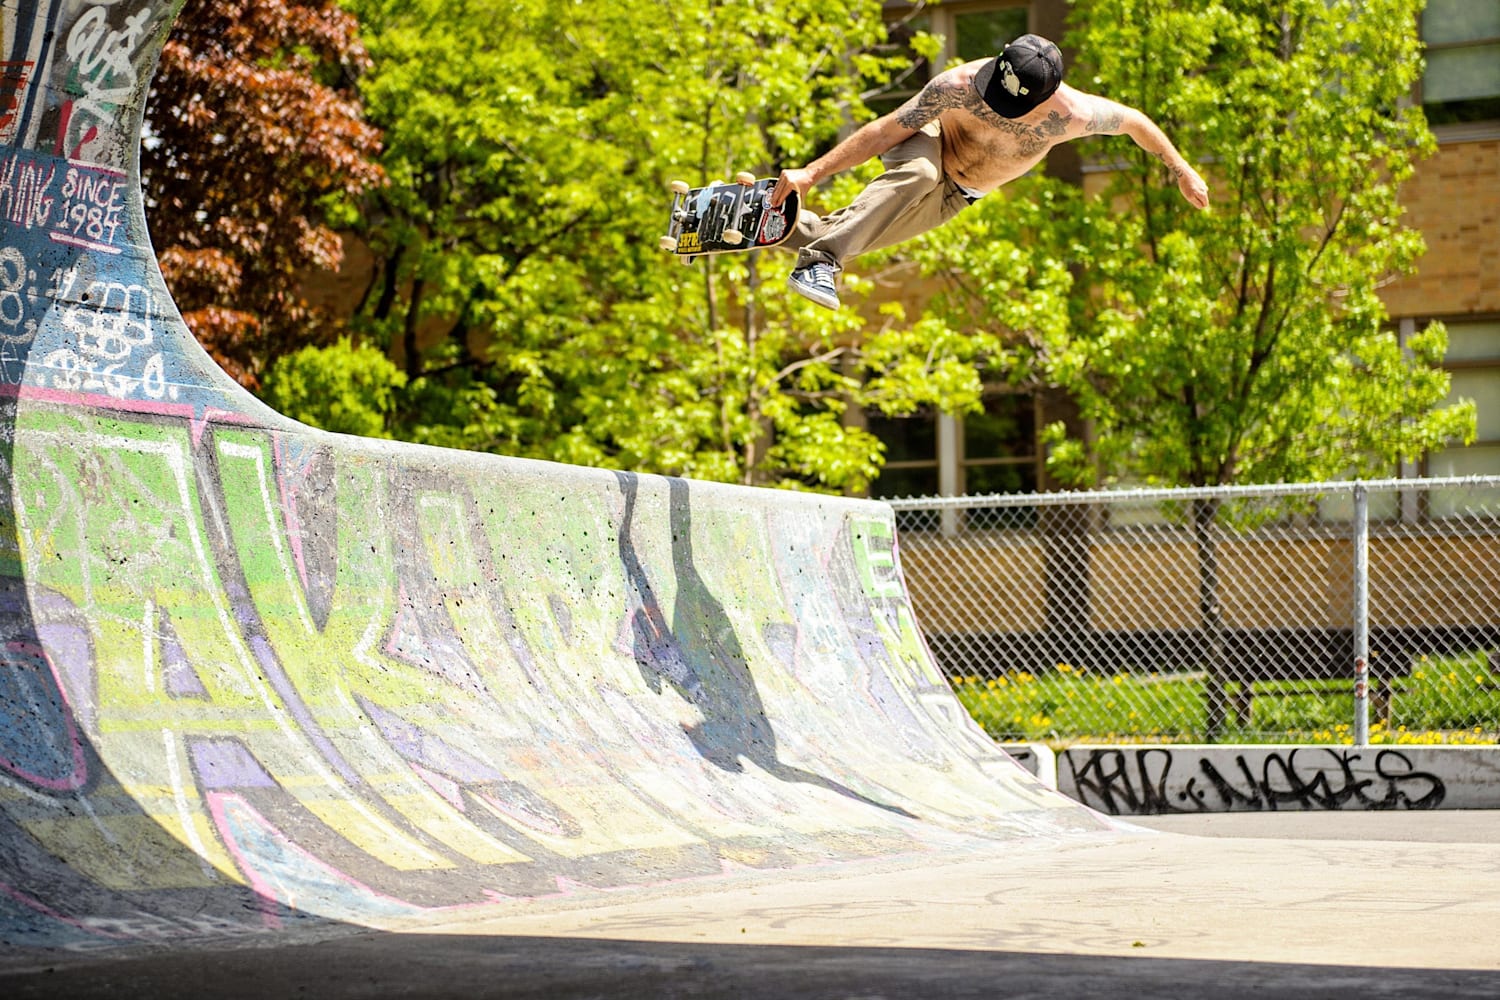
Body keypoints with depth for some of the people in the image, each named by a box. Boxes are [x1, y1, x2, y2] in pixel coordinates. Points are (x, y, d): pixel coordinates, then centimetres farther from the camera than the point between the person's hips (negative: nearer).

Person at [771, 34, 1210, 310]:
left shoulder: (1073, 116, -30)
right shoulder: (962, 84, -35)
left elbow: (1133, 120, -10)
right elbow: (887, 129, -29)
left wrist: (1182, 171, 5)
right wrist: (811, 173, -32)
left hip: (953, 197, 3)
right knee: (918, 174, -40)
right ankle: (820, 261, -44)